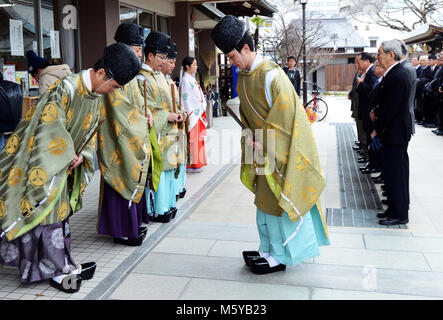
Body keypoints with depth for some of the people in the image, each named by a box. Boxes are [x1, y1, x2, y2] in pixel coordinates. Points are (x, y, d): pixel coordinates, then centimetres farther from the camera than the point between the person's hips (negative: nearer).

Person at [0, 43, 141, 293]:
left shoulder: (97, 97, 3)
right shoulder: (66, 89, -25)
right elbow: (50, 127, -25)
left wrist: (81, 155, -4)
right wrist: (67, 155, -15)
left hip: (65, 164, 8)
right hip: (42, 162, -8)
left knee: (59, 211, 14)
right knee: (43, 210, 0)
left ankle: (60, 266, 25)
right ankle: (56, 268, 11)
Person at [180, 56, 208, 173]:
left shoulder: (192, 79, 17)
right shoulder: (185, 80, -12)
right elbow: (186, 99, -17)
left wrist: (202, 111, 16)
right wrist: (191, 114, -20)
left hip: (198, 114, 10)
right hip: (192, 114, -10)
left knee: (198, 138, 13)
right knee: (192, 139, -5)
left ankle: (196, 164, 20)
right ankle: (191, 165, 1)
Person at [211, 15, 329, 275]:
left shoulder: (270, 75, -21)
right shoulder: (244, 76, 7)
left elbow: (284, 115, -23)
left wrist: (263, 144, -18)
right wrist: (249, 136, 2)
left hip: (281, 149, -8)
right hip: (264, 147, 8)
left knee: (280, 200, 2)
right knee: (266, 199, 15)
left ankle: (280, 256, 16)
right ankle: (270, 249, 29)